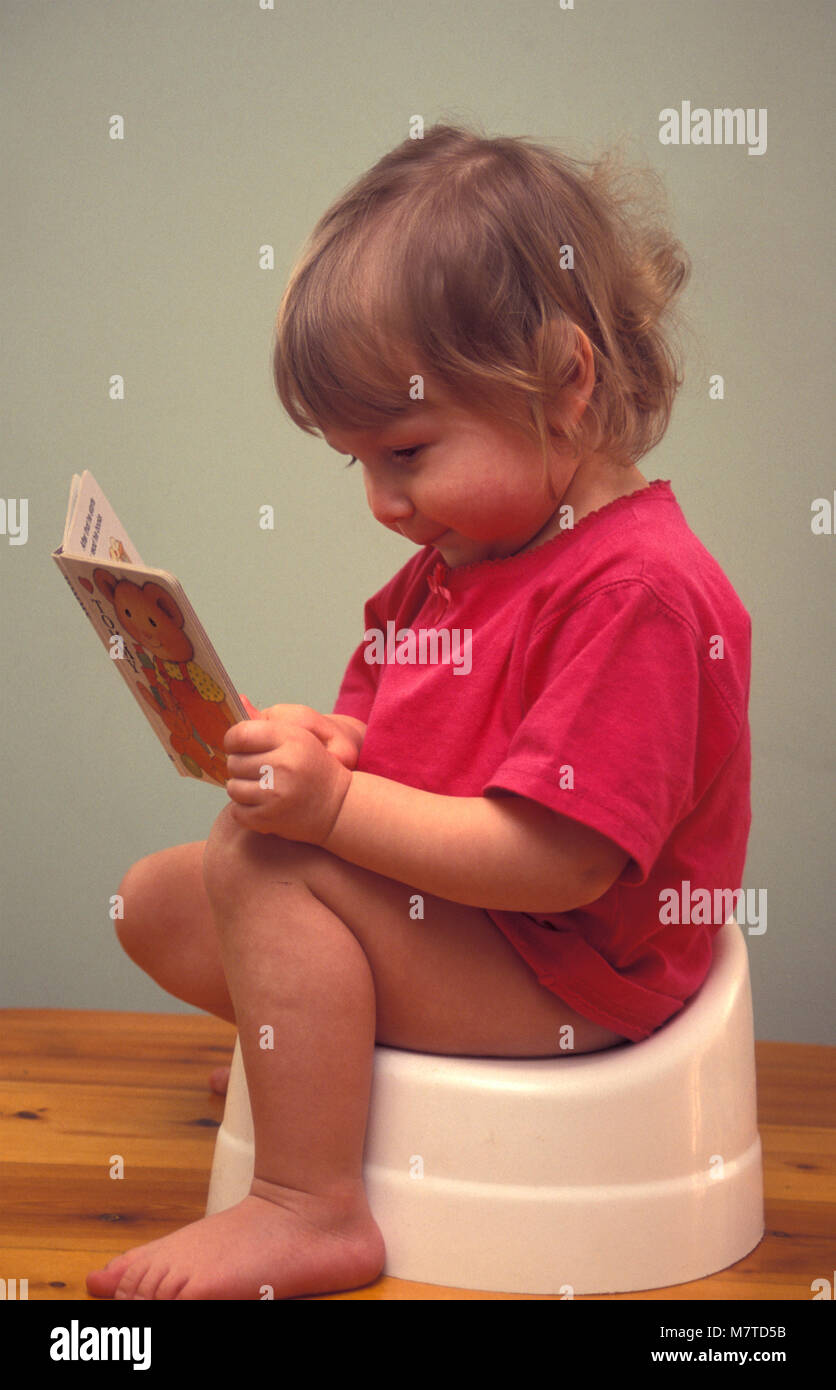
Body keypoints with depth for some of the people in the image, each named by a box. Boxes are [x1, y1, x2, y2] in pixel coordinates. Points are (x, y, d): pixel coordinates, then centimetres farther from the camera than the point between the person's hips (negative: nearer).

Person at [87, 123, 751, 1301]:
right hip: (448, 903, 9)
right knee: (155, 900, 5)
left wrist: (330, 804, -27)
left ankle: (309, 1211, -15)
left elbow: (555, 860, -28)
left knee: (261, 867, -25)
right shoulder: (460, 554, 8)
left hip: (564, 973, -9)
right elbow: (398, 742, 12)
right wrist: (320, 750, -12)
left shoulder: (635, 588, -23)